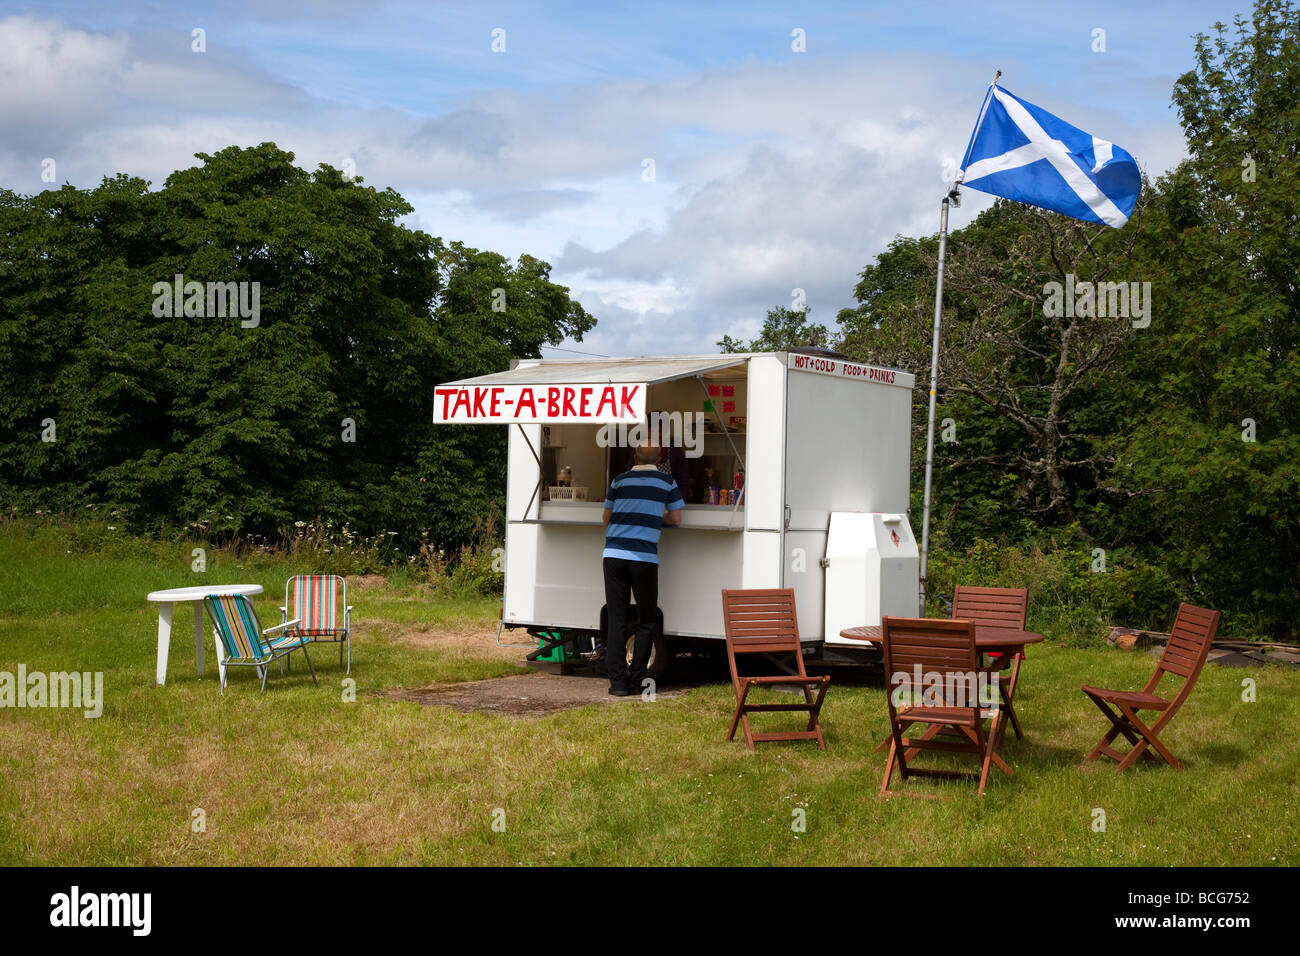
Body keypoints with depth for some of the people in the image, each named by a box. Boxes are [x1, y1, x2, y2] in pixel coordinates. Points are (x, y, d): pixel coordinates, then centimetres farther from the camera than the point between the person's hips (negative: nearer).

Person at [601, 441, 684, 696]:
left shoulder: (619, 481, 11)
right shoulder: (667, 482, 6)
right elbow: (676, 518, 12)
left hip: (613, 554, 2)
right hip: (644, 558, -2)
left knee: (616, 620, 4)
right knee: (646, 621, 11)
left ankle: (618, 681, 0)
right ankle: (637, 680, 8)